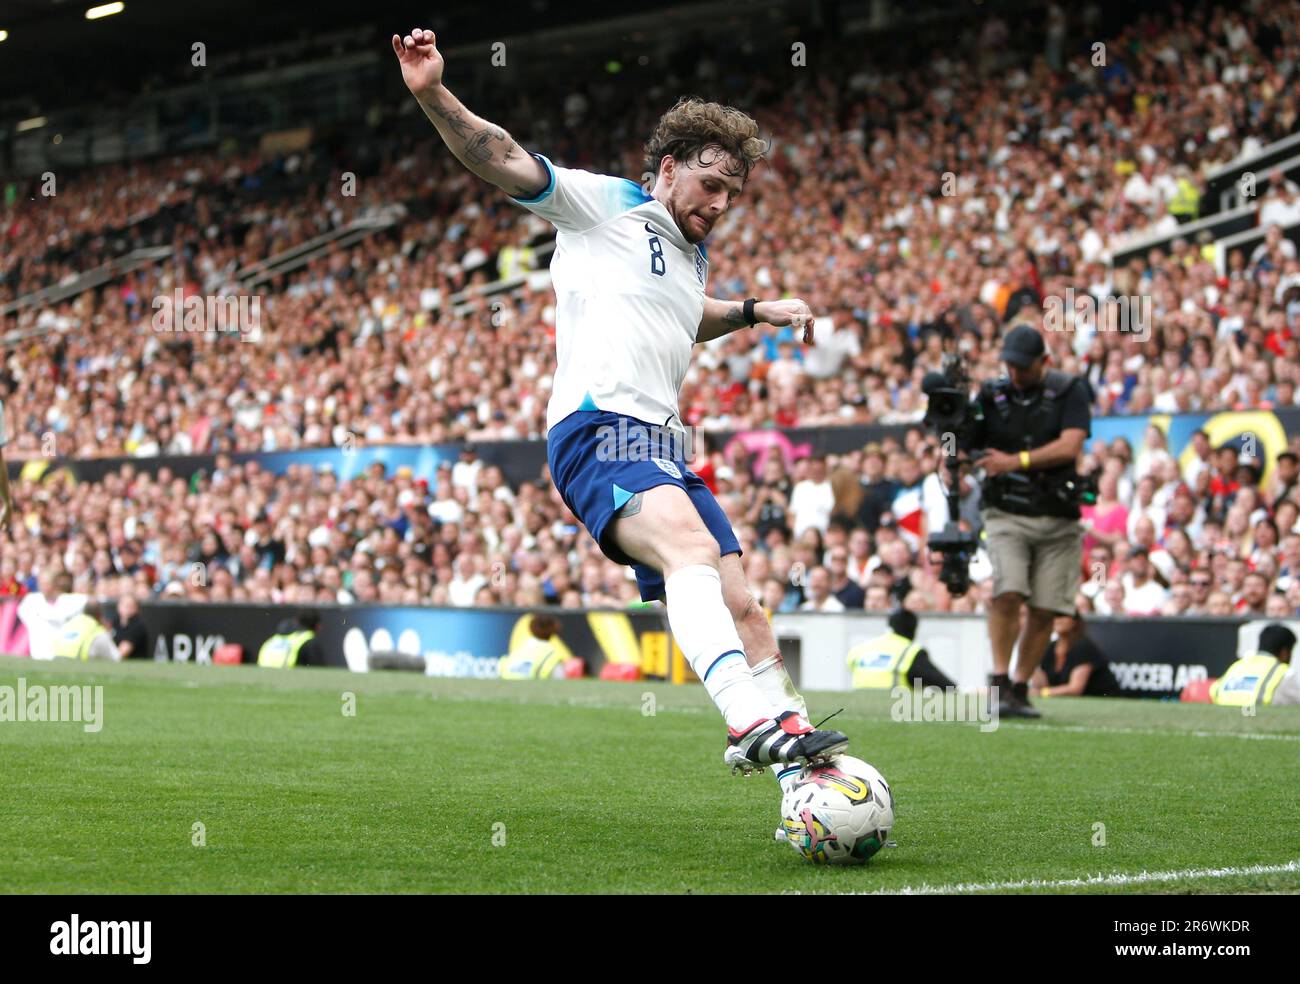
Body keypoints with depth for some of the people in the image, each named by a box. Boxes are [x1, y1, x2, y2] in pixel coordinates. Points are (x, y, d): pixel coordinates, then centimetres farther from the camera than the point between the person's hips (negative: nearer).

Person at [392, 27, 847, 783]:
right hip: (599, 428, -9)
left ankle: (789, 745, 11)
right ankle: (752, 720, -49)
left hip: (663, 444, 9)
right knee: (691, 546, -33)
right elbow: (504, 162, -6)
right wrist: (434, 95, -20)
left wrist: (754, 313, 40)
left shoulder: (694, 255, 27)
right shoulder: (604, 203, 4)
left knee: (741, 607, 5)